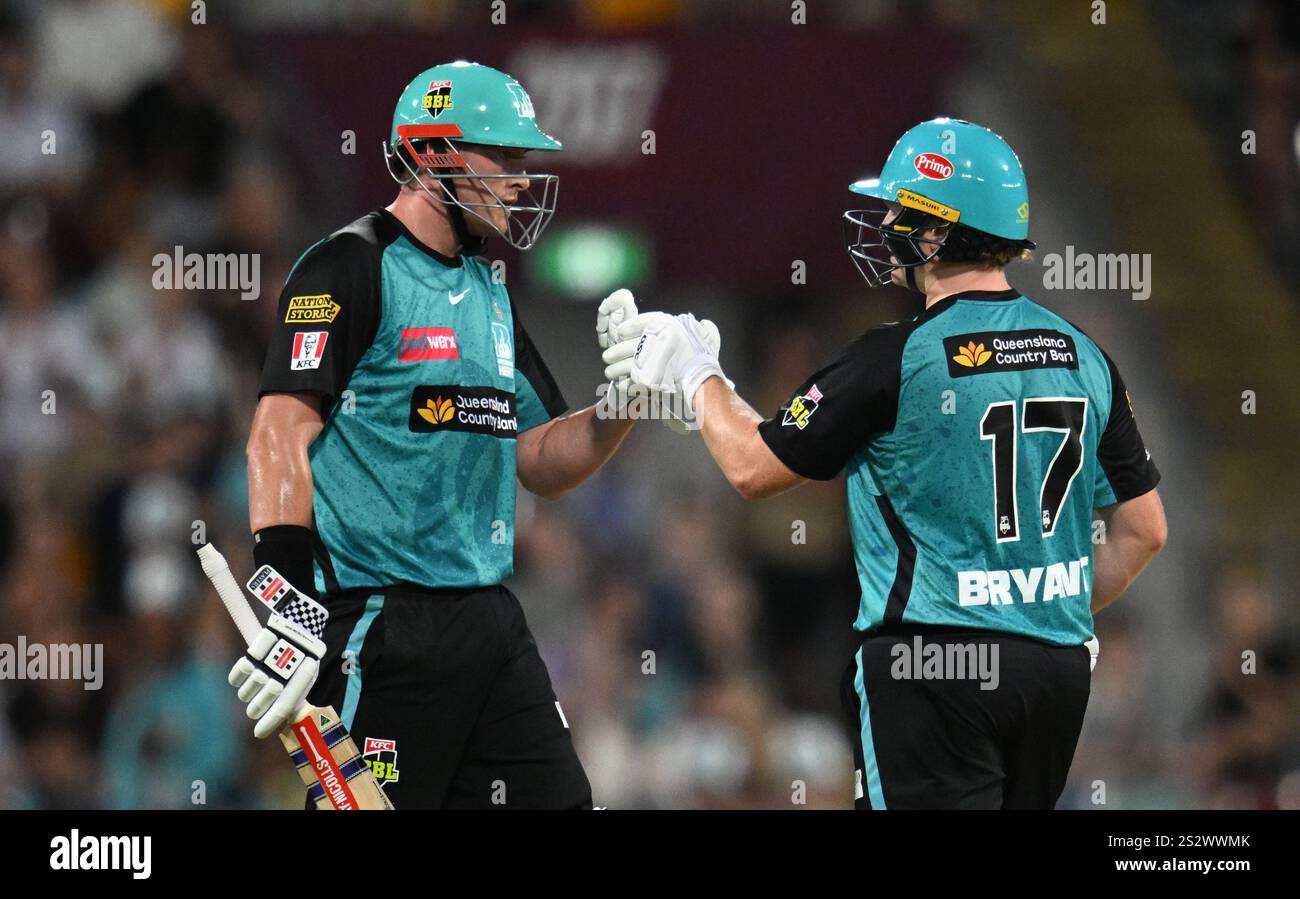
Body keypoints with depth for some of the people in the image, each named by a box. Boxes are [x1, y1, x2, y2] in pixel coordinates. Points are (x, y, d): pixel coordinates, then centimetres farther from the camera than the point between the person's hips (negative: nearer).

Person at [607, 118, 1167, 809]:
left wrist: (694, 374, 12)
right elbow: (1143, 530, 11)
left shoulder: (893, 362, -13)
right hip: (1060, 667, 6)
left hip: (934, 669, -6)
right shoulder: (1084, 358, 5)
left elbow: (753, 466, -4)